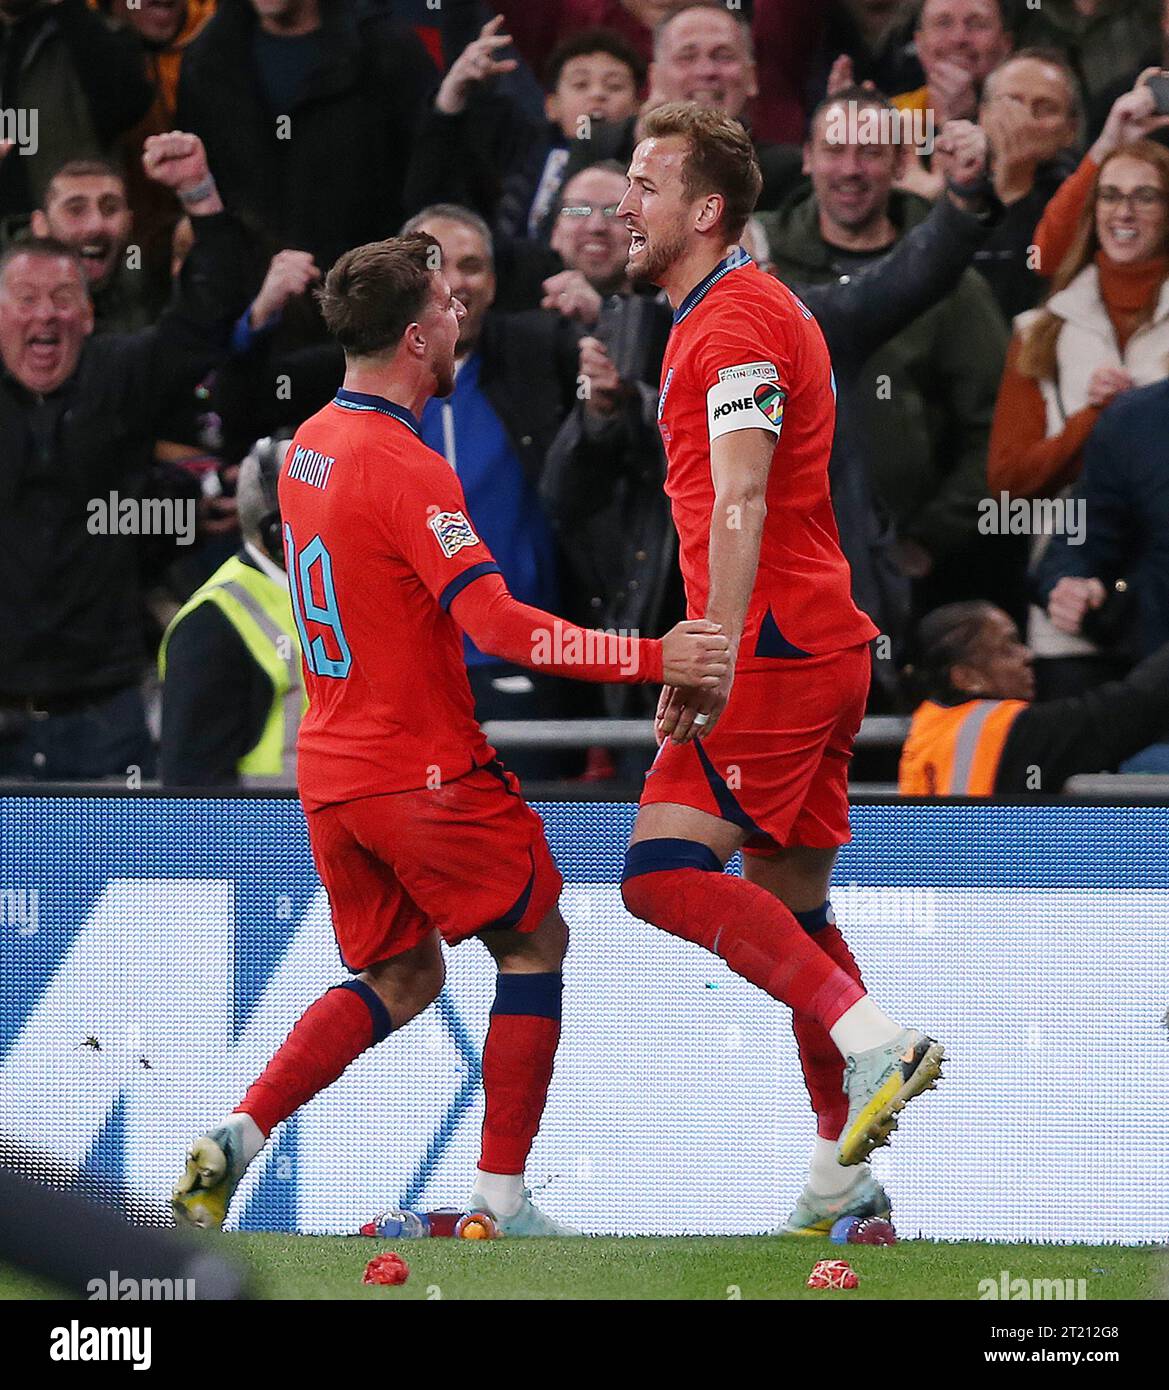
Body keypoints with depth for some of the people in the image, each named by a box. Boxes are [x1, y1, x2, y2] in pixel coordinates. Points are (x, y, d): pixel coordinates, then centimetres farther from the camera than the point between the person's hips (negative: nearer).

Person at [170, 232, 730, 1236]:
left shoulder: (308, 446, 8)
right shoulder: (405, 469, -20)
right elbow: (499, 625, -27)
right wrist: (654, 659, -29)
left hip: (333, 767, 8)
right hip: (424, 770, -8)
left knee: (401, 977, 18)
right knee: (535, 942, 8)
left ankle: (234, 1140, 3)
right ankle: (501, 1201, 5)